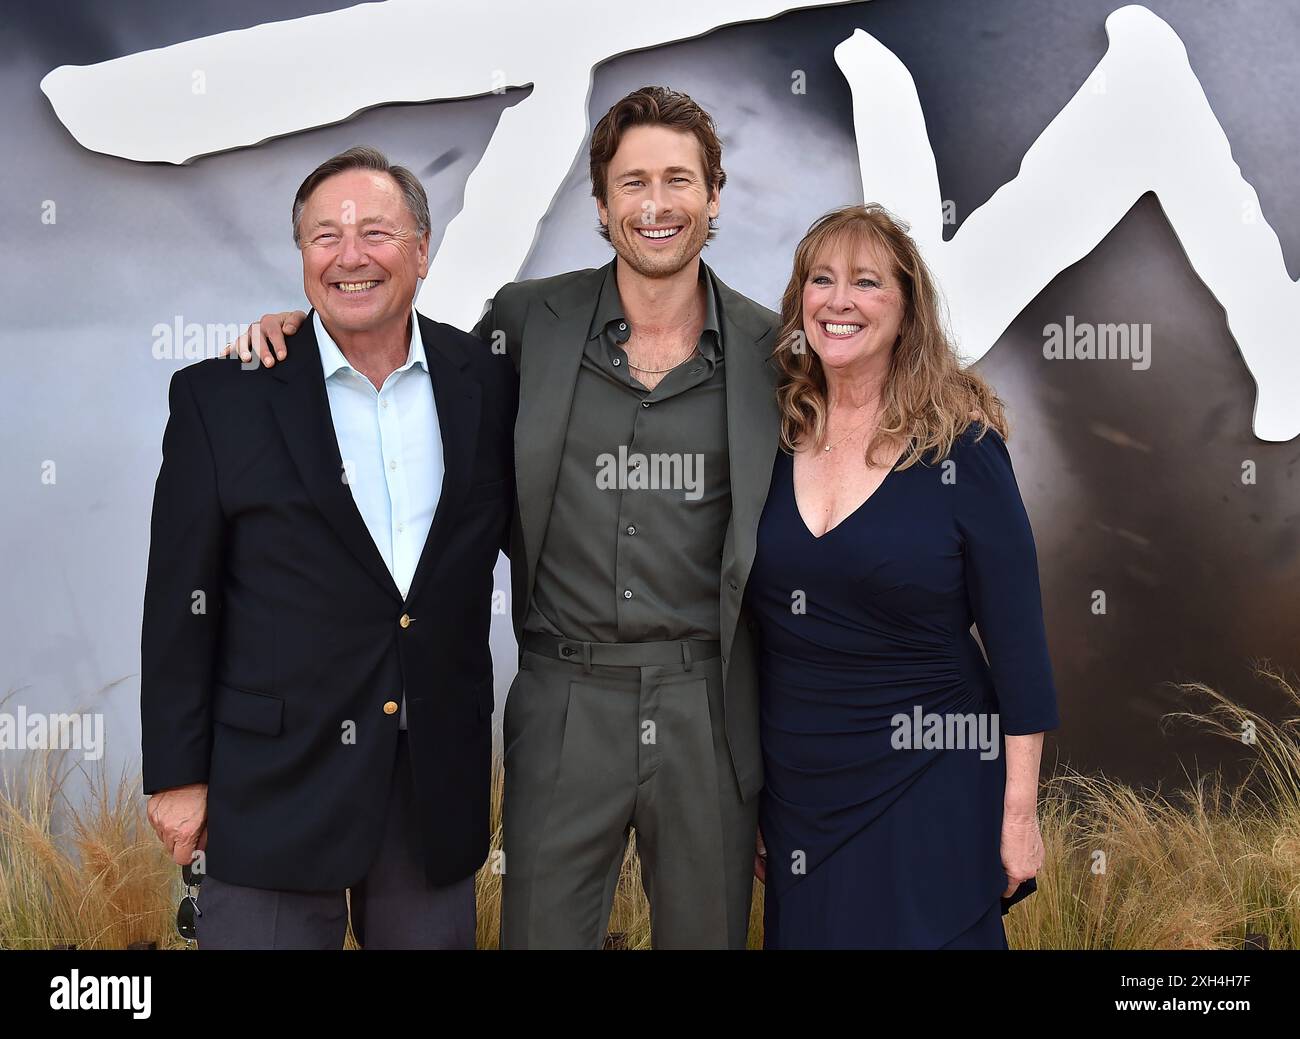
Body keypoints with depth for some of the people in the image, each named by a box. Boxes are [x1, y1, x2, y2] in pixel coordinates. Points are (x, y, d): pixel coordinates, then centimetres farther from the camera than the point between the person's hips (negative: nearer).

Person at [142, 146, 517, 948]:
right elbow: (181, 603, -3)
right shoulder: (221, 398, -5)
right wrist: (178, 775, -2)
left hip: (440, 786, 3)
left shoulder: (488, 385, 0)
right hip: (273, 789, -2)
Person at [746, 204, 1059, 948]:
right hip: (795, 784, 4)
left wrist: (1020, 810, -9)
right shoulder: (773, 439, 1)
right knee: (803, 933, 15)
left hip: (927, 787, -3)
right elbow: (752, 622, 7)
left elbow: (1016, 635, -8)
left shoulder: (961, 444, -10)